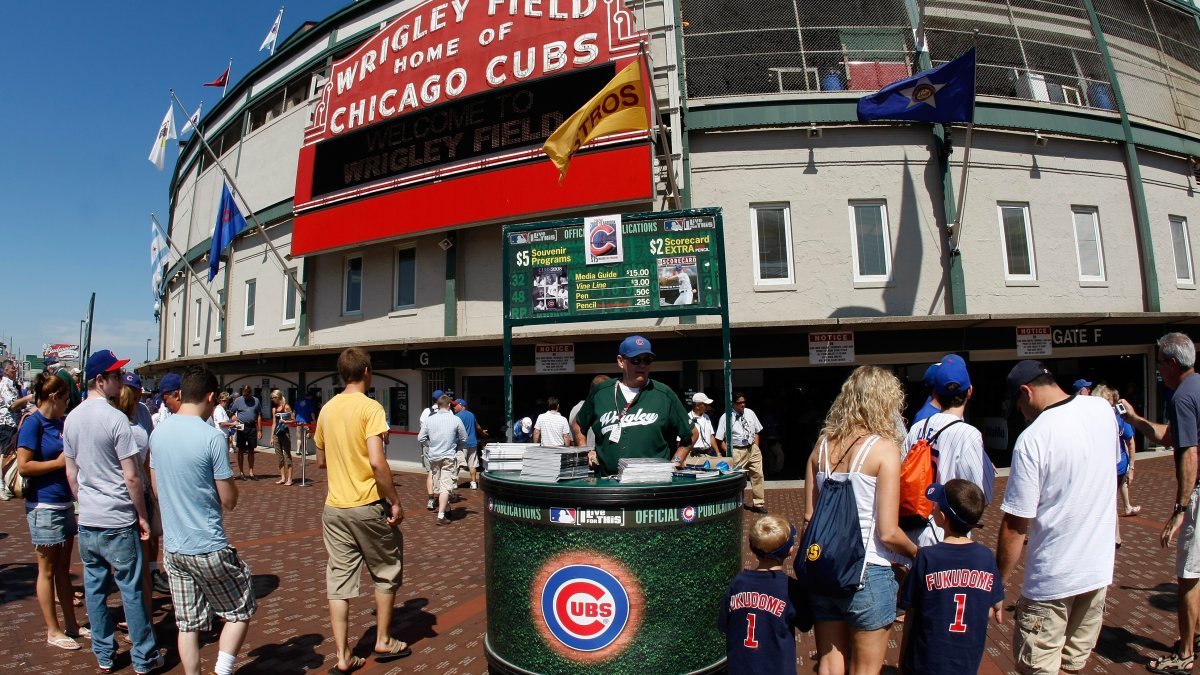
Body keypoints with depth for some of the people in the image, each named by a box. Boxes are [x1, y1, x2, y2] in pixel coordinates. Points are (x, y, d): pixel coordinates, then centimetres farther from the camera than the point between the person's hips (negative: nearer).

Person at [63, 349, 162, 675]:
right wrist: (142, 516, -6)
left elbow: (71, 473, 13)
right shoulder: (116, 419, -17)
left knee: (94, 588, 15)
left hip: (87, 522, 7)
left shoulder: (71, 419, 4)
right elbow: (131, 478, -17)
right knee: (131, 590, 4)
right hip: (118, 521, -7)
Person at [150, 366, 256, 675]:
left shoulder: (158, 433, 2)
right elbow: (229, 501, -13)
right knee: (241, 610, 11)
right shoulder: (213, 437, -19)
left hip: (172, 547, 6)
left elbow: (157, 490, 14)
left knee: (187, 624, 15)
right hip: (209, 549, -6)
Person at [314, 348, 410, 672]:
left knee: (338, 582, 10)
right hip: (368, 506, -6)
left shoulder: (327, 409, 7)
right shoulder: (370, 407, -14)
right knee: (386, 573, 14)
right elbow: (377, 462, -22)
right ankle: (384, 641, 24)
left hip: (334, 508, 6)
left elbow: (321, 461, 16)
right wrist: (395, 501, -14)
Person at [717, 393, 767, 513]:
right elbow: (720, 439, -7)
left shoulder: (750, 413, 5)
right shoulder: (726, 417, -9)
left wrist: (756, 448, 6)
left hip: (752, 449, 5)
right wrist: (729, 454, -10)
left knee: (758, 476, 7)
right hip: (737, 452, -5)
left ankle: (758, 504, 19)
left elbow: (756, 432, 14)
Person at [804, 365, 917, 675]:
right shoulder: (884, 447, -12)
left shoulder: (823, 444, 3)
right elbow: (888, 532, -15)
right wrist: (917, 553, 4)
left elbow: (809, 515, 6)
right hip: (868, 576, -4)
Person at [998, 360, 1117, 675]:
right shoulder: (1103, 410, -3)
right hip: (1100, 569, 7)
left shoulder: (1032, 439, -22)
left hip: (1052, 578, -7)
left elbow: (1015, 525, -18)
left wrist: (998, 582, -8)